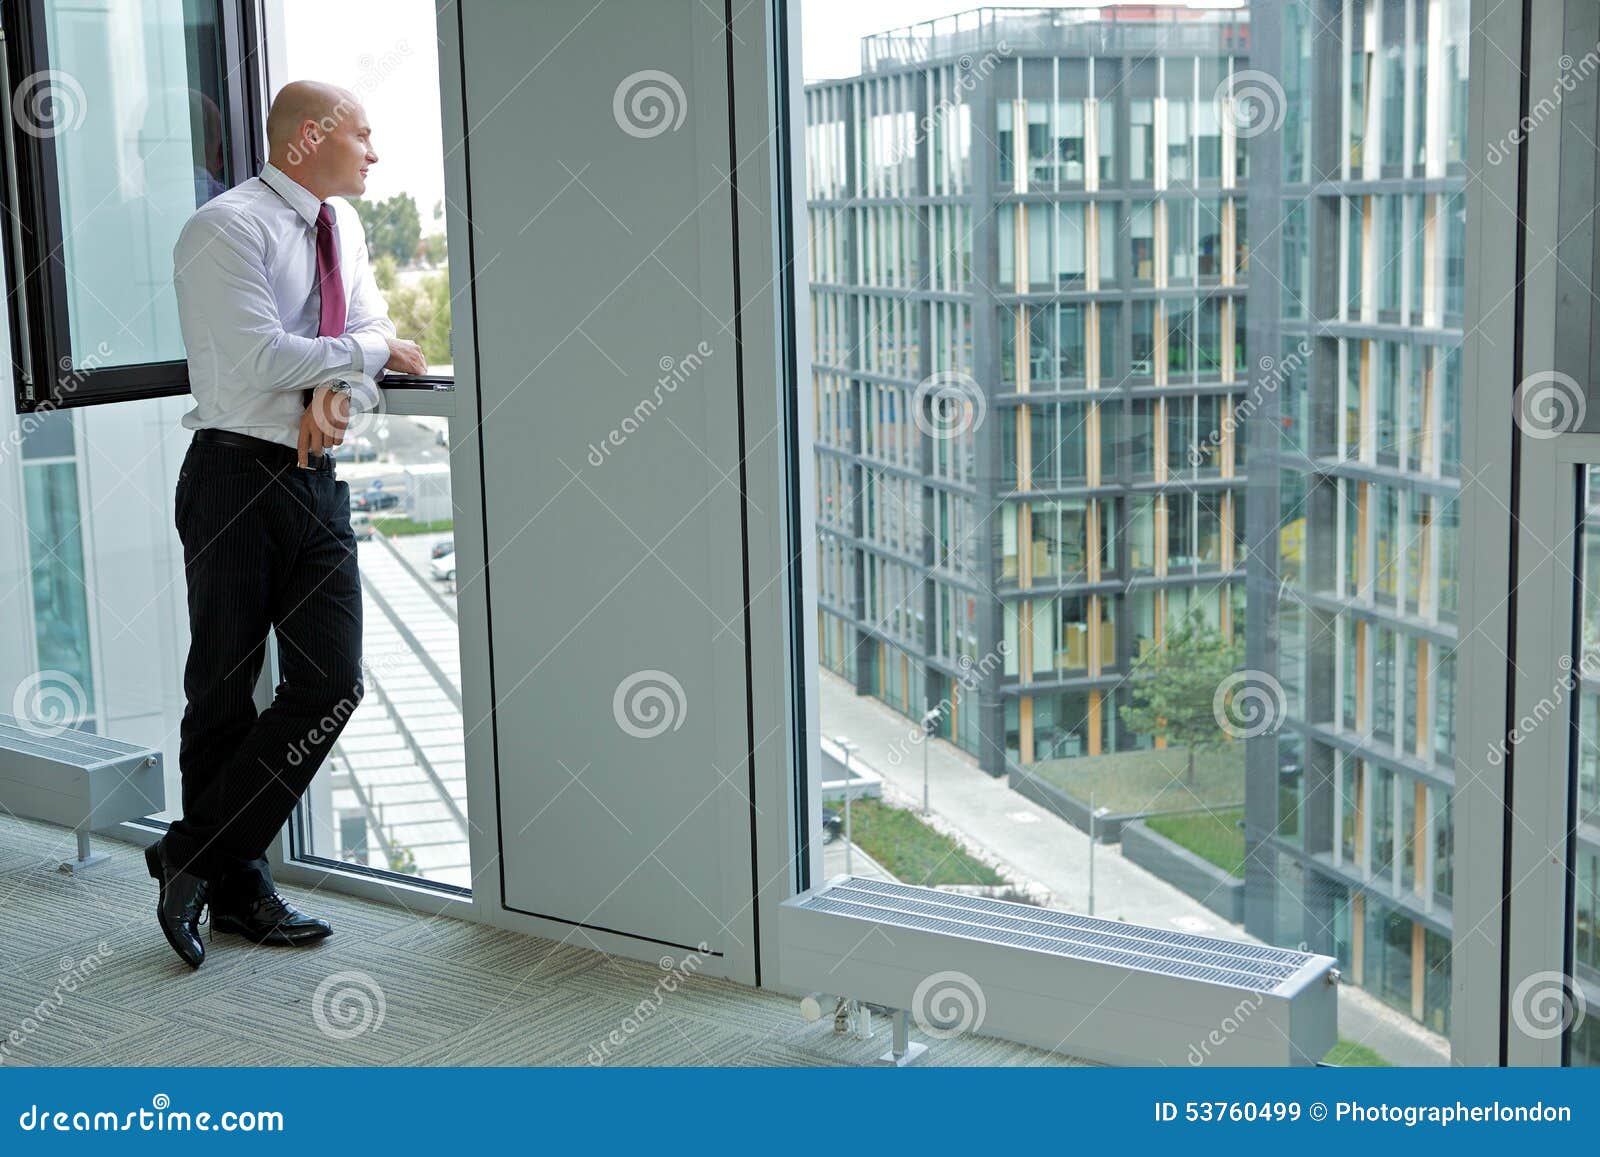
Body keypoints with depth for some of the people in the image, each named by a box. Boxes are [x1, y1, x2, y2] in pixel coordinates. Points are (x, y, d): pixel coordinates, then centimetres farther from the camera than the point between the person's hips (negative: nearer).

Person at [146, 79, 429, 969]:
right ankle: (233, 885, 14)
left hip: (317, 480, 7)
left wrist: (338, 391, -11)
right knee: (224, 690, 2)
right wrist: (372, 353, -8)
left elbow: (374, 330, 11)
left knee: (332, 684, -1)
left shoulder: (342, 226, 15)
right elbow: (261, 359, -20)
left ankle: (194, 857, 9)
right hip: (239, 479, -7)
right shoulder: (227, 228, -10)